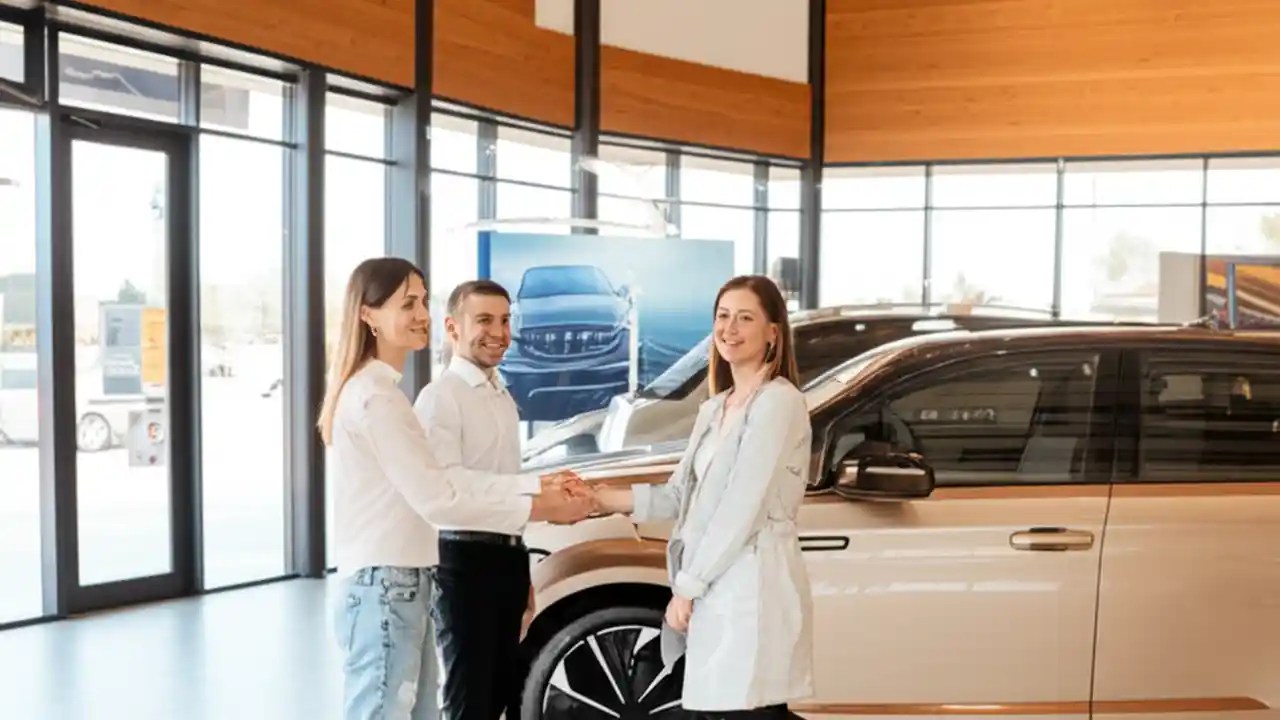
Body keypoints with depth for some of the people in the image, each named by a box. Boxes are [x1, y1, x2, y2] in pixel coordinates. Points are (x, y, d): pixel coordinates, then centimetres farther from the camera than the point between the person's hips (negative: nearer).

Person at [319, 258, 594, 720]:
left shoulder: (377, 390, 15)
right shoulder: (375, 397, -17)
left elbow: (444, 476, 12)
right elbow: (435, 498, -20)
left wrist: (537, 485, 5)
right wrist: (536, 509, -14)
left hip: (401, 589, 10)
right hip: (383, 592, -10)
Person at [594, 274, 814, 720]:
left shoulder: (778, 401, -9)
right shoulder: (714, 409, 18)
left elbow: (741, 507, -15)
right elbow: (682, 495, 14)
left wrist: (687, 585, -12)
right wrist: (603, 498, 4)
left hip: (753, 594, -8)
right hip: (715, 593, 8)